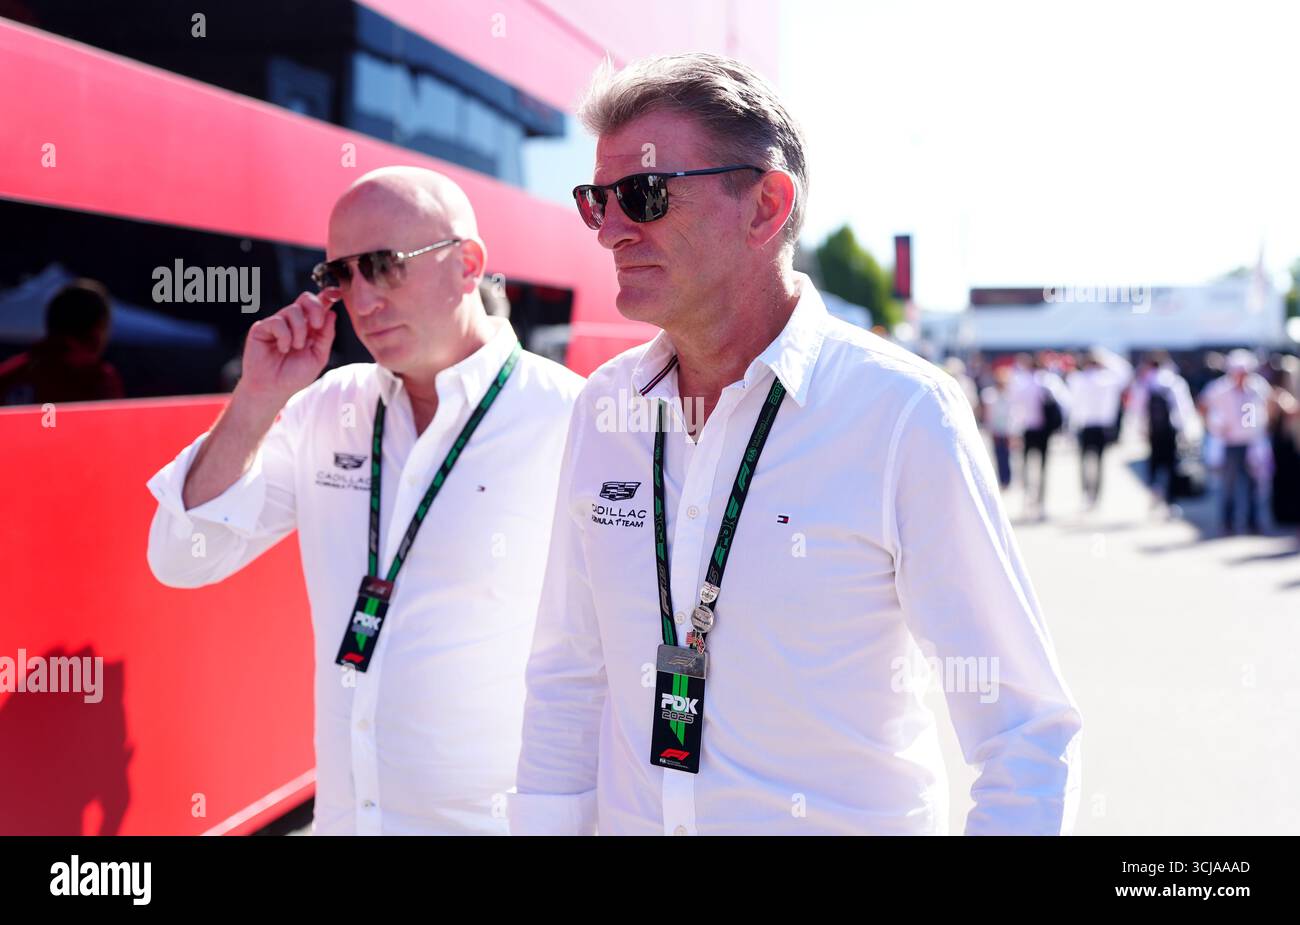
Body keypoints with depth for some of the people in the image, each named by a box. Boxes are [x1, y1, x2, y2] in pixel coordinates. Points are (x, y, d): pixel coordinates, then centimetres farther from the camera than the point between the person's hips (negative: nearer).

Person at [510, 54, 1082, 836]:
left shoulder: (906, 417, -18)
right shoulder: (602, 406, -2)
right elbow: (570, 679, 5)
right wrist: (545, 819, 2)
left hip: (853, 817, -4)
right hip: (630, 817, 4)